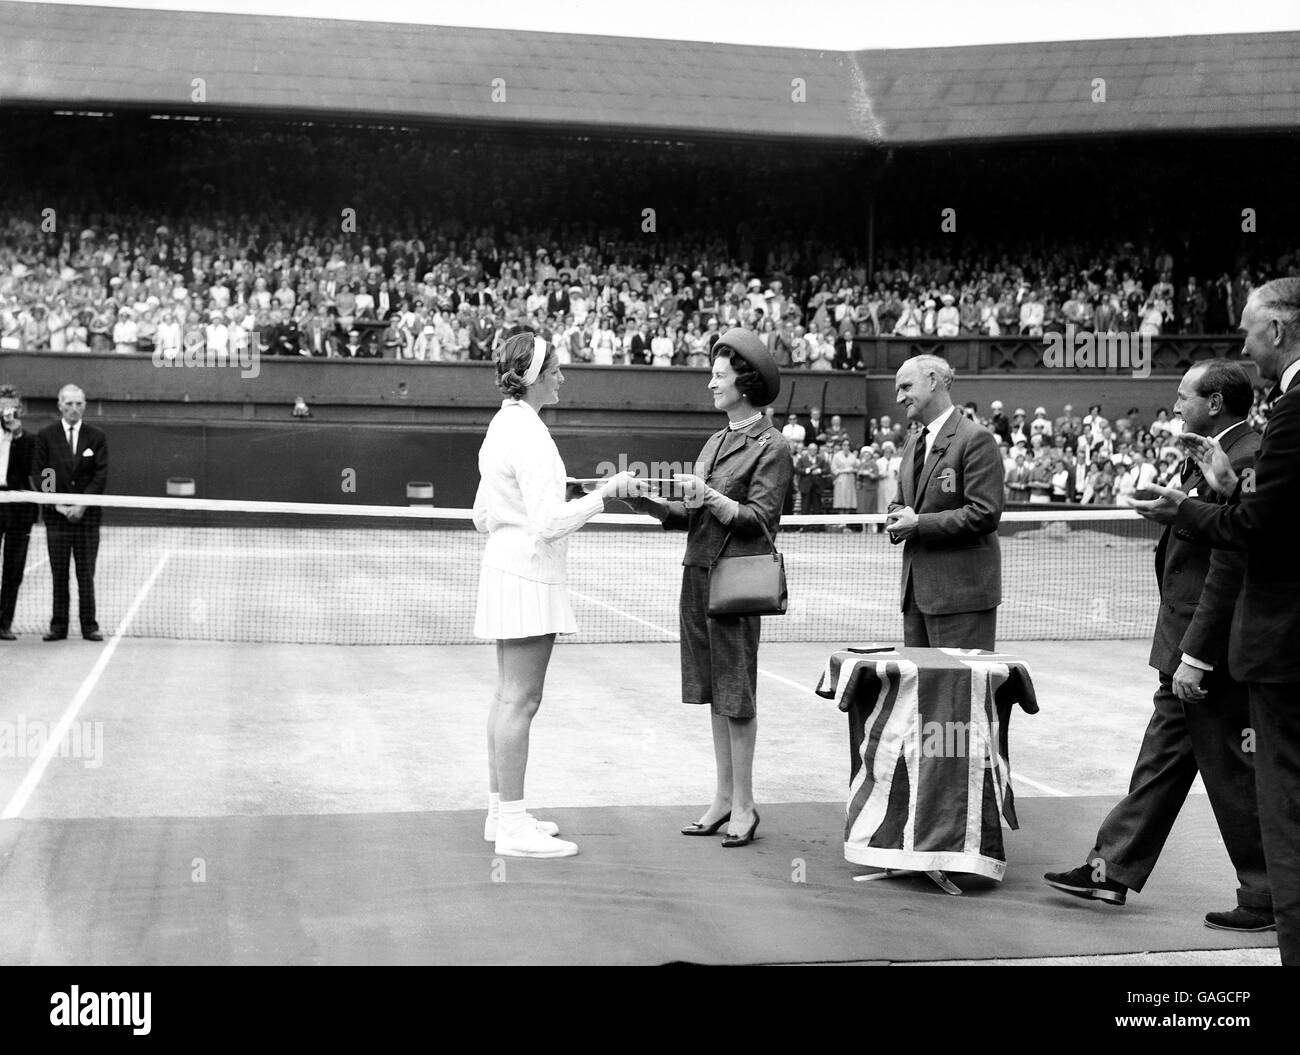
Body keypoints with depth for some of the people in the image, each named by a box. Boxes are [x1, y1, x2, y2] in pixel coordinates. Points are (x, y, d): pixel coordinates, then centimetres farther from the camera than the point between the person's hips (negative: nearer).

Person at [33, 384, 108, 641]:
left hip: (87, 514, 0)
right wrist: (57, 504, -10)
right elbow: (39, 475, 1)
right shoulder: (45, 436, 4)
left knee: (86, 573, 2)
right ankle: (58, 626, 10)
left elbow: (101, 476, -1)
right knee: (59, 574, 4)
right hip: (56, 514, 0)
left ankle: (89, 625, 7)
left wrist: (82, 505, -12)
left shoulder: (97, 437, 4)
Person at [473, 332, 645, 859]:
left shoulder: (503, 424, 13)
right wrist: (605, 491, -16)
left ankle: (502, 812, 21)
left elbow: (483, 513, 18)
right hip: (529, 574, -10)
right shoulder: (528, 433, -17)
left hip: (504, 565, 10)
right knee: (520, 700, -6)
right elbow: (550, 521, -23)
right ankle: (513, 825, -1)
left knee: (508, 696, 14)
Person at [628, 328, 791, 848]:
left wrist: (711, 497, -21)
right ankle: (723, 797, 20)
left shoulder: (771, 446, -5)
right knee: (715, 692, 11)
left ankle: (743, 805, 7)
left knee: (736, 694, -2)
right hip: (697, 572, 7)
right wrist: (646, 499, 2)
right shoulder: (715, 442, 17)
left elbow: (759, 519, -11)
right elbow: (689, 516, 15)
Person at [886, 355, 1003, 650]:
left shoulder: (975, 439, -11)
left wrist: (919, 524, -16)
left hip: (962, 591, -8)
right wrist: (898, 520, 1)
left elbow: (985, 514, -17)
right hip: (917, 591, 8)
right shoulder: (913, 441, 17)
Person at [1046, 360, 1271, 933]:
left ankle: (1268, 899, 14)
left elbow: (1229, 568, -23)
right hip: (1188, 647, 10)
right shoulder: (1214, 456, 11)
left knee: (1232, 775, 1)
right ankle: (1112, 869, 26)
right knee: (1161, 757, 16)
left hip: (1213, 651, -10)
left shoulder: (1246, 460, -20)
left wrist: (1196, 657, -22)